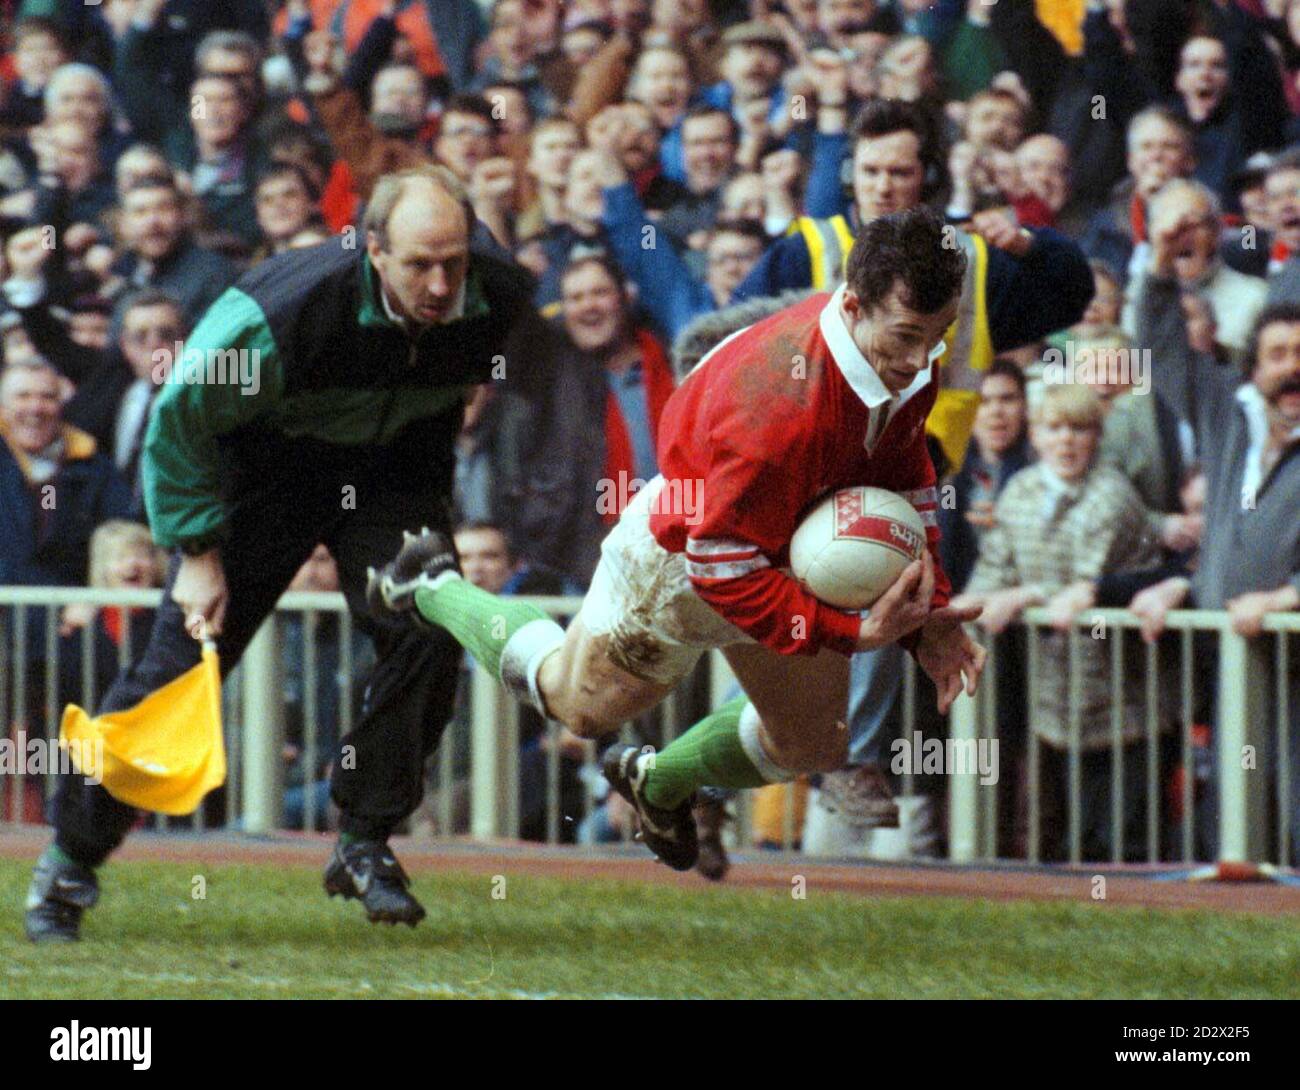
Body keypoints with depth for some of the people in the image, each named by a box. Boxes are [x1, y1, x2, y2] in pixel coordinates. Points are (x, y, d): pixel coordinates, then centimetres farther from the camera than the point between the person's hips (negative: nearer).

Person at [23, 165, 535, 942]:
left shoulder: (501, 298, -23)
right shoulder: (289, 311, -36)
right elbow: (180, 414, -21)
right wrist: (198, 552, -19)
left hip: (393, 467, 3)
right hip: (262, 463, -3)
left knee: (429, 634, -17)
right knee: (187, 656, -7)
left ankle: (365, 844, 1)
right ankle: (70, 860, 5)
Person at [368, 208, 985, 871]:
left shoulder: (905, 363, -20)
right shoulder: (781, 403, -44)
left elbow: (902, 478, 1)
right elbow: (725, 570, -37)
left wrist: (928, 615, -7)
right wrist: (851, 632, -39)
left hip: (790, 556, 7)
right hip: (682, 555, -7)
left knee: (815, 744, 16)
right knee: (581, 704, 19)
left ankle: (659, 782, 44)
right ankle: (432, 591, 43)